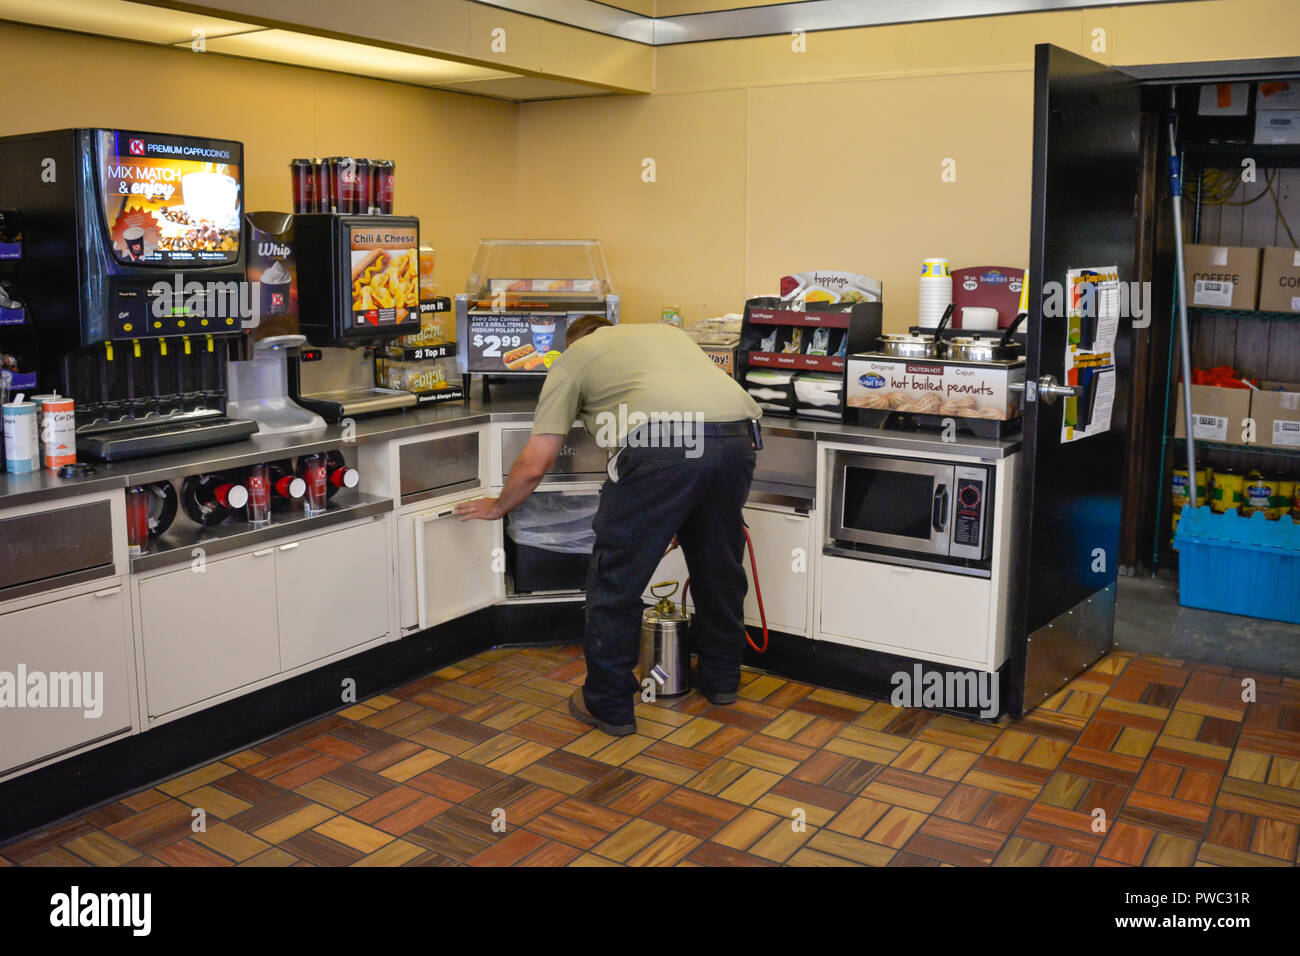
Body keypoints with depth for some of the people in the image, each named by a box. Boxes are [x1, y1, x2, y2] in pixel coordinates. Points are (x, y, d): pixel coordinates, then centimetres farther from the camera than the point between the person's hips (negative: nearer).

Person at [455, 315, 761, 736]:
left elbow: (534, 465, 16)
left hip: (662, 444, -6)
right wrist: (685, 517, 43)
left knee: (616, 578, 10)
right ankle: (722, 679, 41)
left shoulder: (572, 358, 21)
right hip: (738, 431, 6)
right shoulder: (667, 332, 36)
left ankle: (608, 705, 21)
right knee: (718, 564, 25)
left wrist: (498, 506, 36)